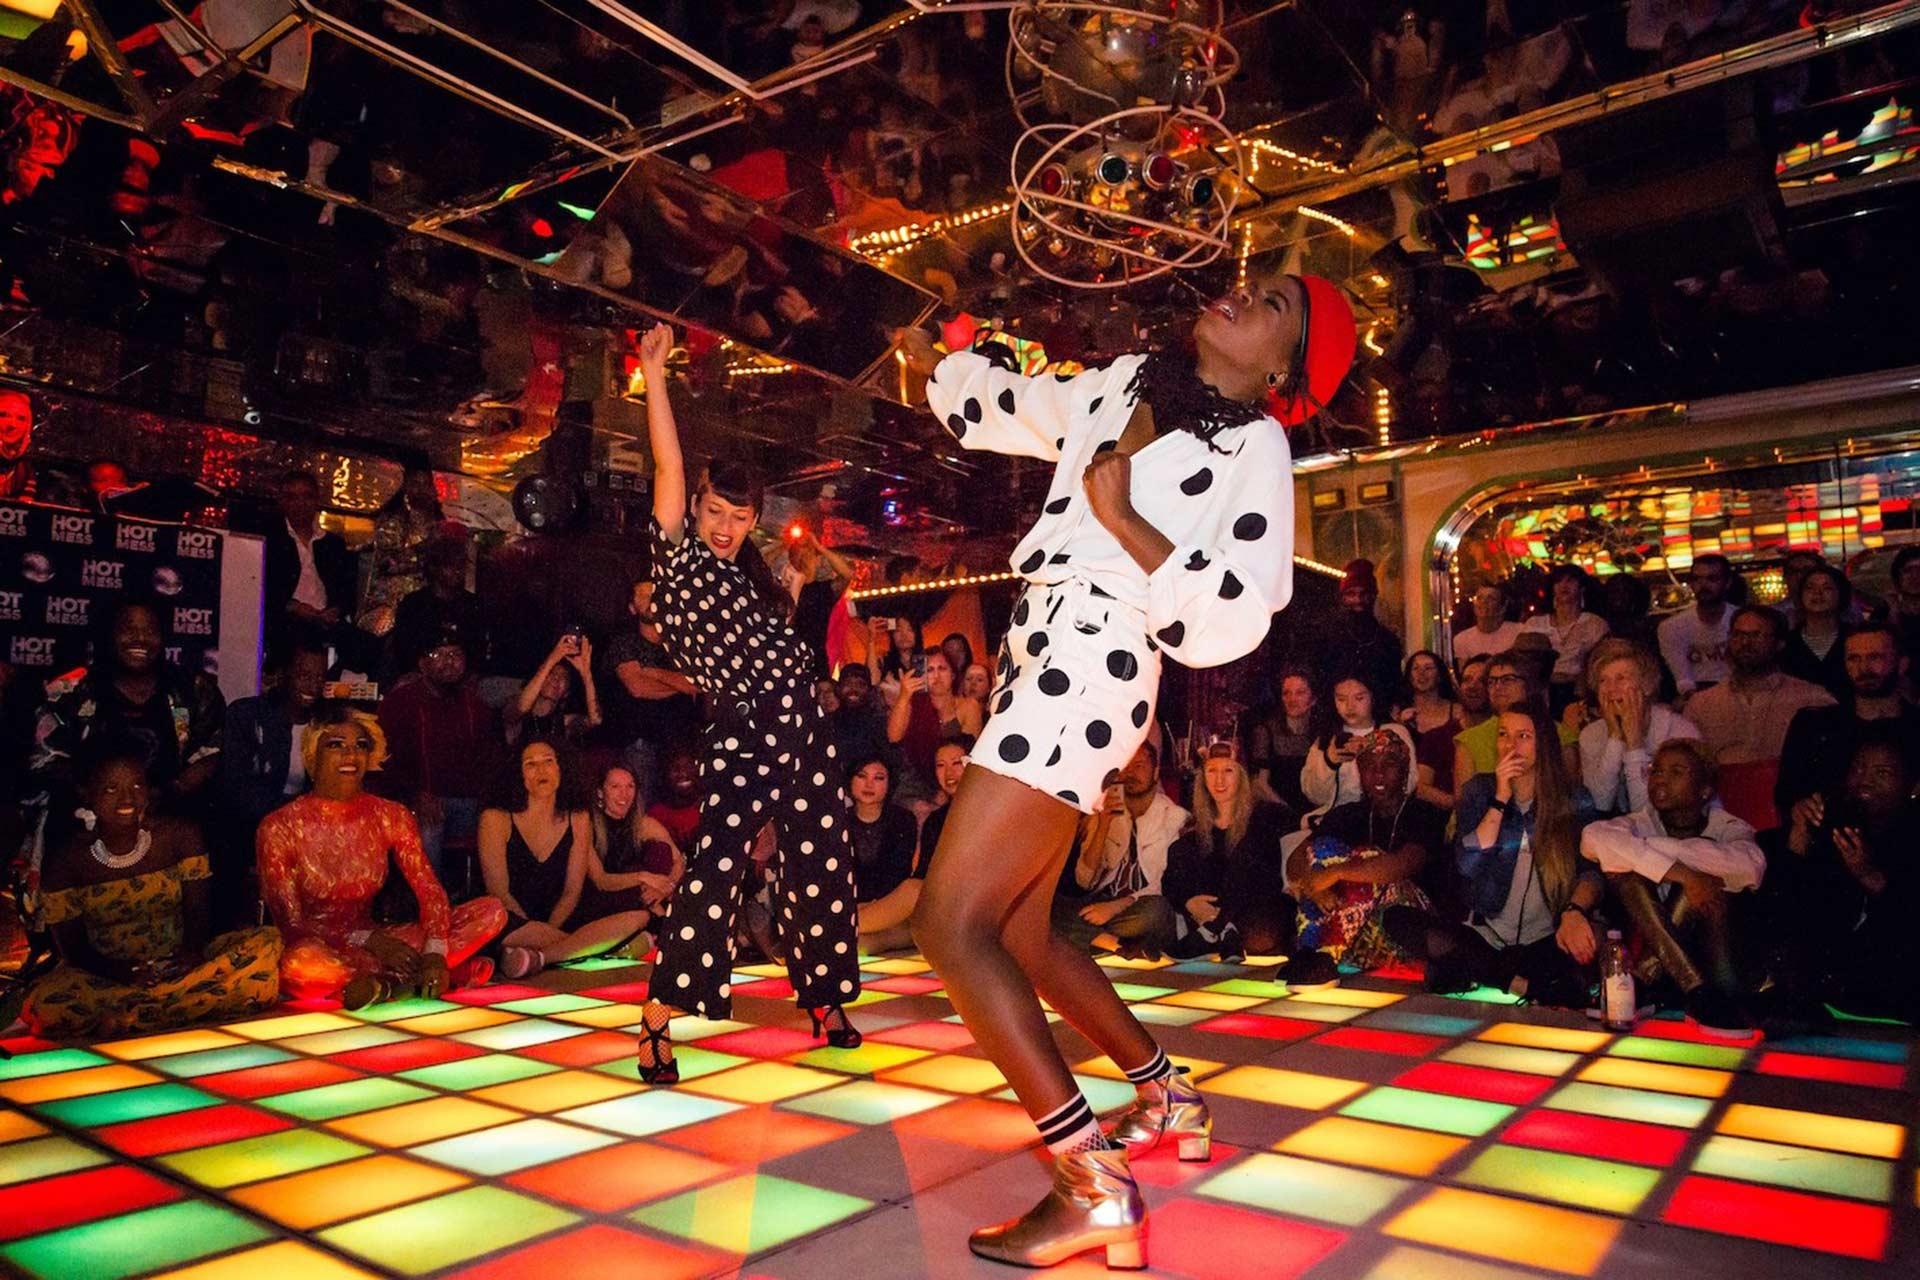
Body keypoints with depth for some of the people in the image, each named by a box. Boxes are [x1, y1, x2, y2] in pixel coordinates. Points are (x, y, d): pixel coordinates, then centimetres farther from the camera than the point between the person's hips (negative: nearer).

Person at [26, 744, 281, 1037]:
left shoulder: (179, 836, 0)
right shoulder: (68, 860, -3)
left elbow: (197, 911, 1)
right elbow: (71, 946, -2)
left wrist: (192, 949, -22)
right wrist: (117, 970, -23)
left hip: (177, 965, 1)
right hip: (104, 976, -1)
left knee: (266, 945, -26)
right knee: (46, 1004, -36)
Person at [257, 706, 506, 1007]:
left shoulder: (391, 817, 3)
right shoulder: (279, 828, -7)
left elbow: (430, 892, -5)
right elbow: (290, 923, -11)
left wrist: (435, 953, -25)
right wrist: (368, 940, -26)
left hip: (376, 941, 4)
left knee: (492, 911, -12)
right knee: (302, 962, -42)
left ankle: (383, 982, -22)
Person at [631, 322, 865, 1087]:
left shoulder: (748, 573, 20)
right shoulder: (679, 555, 1)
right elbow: (669, 466, -10)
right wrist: (653, 374, -13)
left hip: (803, 729, 7)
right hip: (743, 736, -7)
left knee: (820, 867, 10)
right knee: (715, 867, -19)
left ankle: (825, 1000, 27)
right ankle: (657, 1022, -10)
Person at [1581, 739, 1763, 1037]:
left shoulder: (1726, 826, 3)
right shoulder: (1640, 822, 1)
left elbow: (1752, 865, -24)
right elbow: (1593, 837, -26)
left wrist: (1646, 846, -24)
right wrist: (1681, 874, -33)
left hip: (1705, 952, 0)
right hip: (1642, 942, 1)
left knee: (1706, 866, -19)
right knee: (1628, 868, -23)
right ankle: (1698, 994, -33)